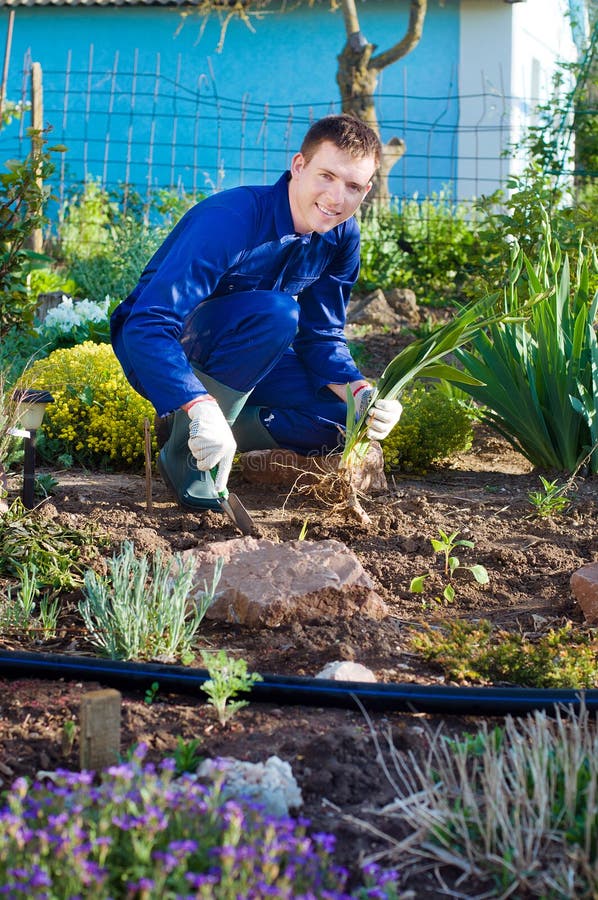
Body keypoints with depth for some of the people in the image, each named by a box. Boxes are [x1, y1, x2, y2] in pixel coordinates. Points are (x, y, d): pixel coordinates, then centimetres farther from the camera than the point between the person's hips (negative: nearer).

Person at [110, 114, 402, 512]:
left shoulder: (342, 237, -8)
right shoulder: (229, 219, -30)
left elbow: (322, 337, -2)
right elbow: (148, 324, -37)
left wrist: (361, 391, -23)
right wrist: (200, 407, -51)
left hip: (237, 354, 7)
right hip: (160, 348, -6)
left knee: (342, 414, -12)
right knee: (275, 312, -34)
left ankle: (214, 442, -1)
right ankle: (191, 458, -21)